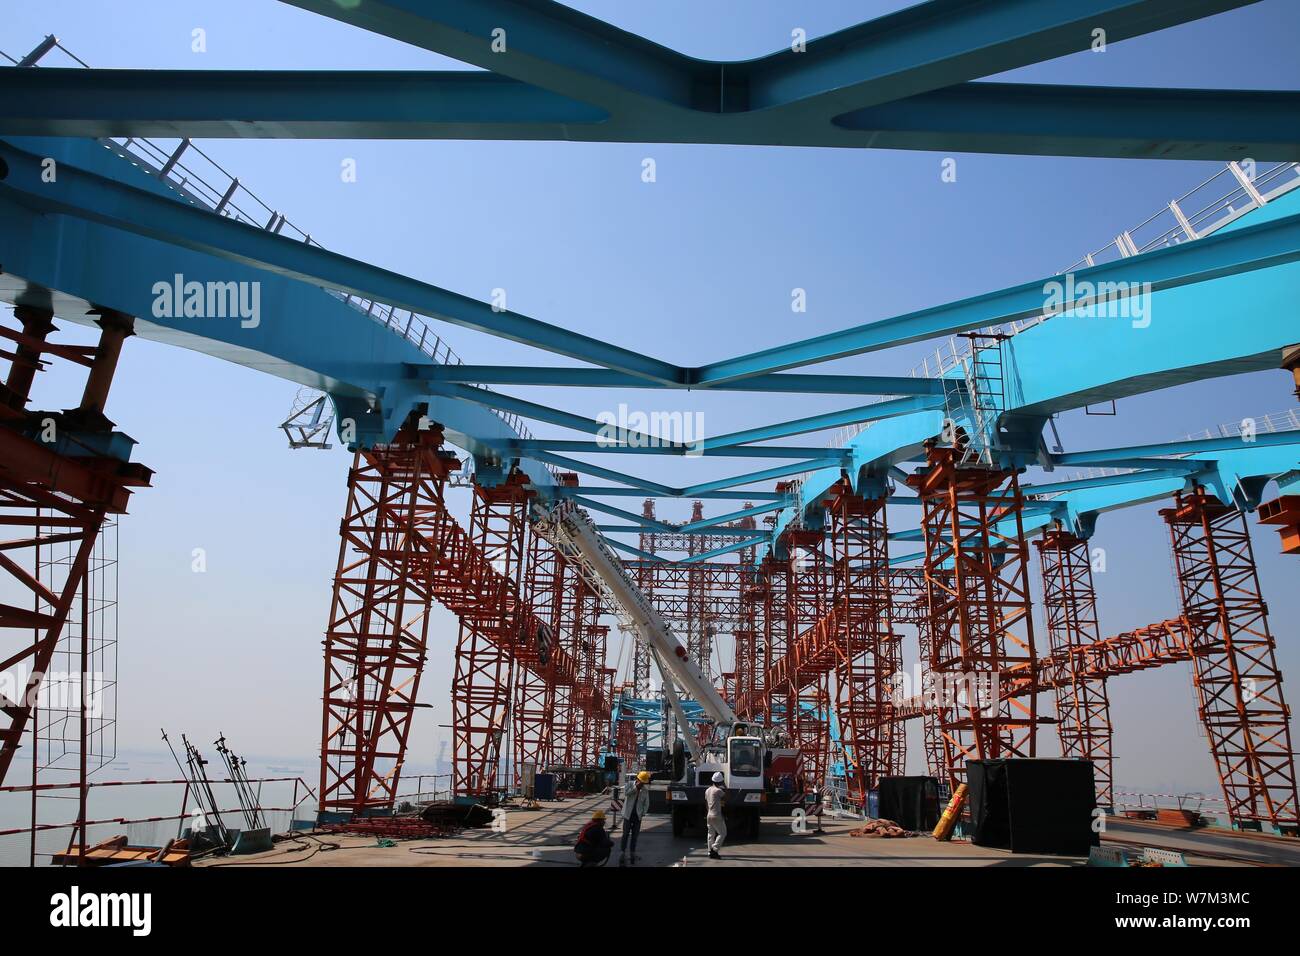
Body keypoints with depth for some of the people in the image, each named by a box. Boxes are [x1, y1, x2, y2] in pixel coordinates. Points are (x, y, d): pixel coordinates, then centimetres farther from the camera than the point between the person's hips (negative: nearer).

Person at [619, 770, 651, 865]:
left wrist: (643, 813, 0)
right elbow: (626, 793, -19)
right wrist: (636, 787, -21)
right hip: (628, 814, -3)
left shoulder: (645, 789, 3)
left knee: (635, 835, 8)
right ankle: (622, 855, -6)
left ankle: (632, 854, 18)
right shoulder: (630, 784, -2)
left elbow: (646, 803, 9)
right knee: (626, 835, -6)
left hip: (638, 815, 3)